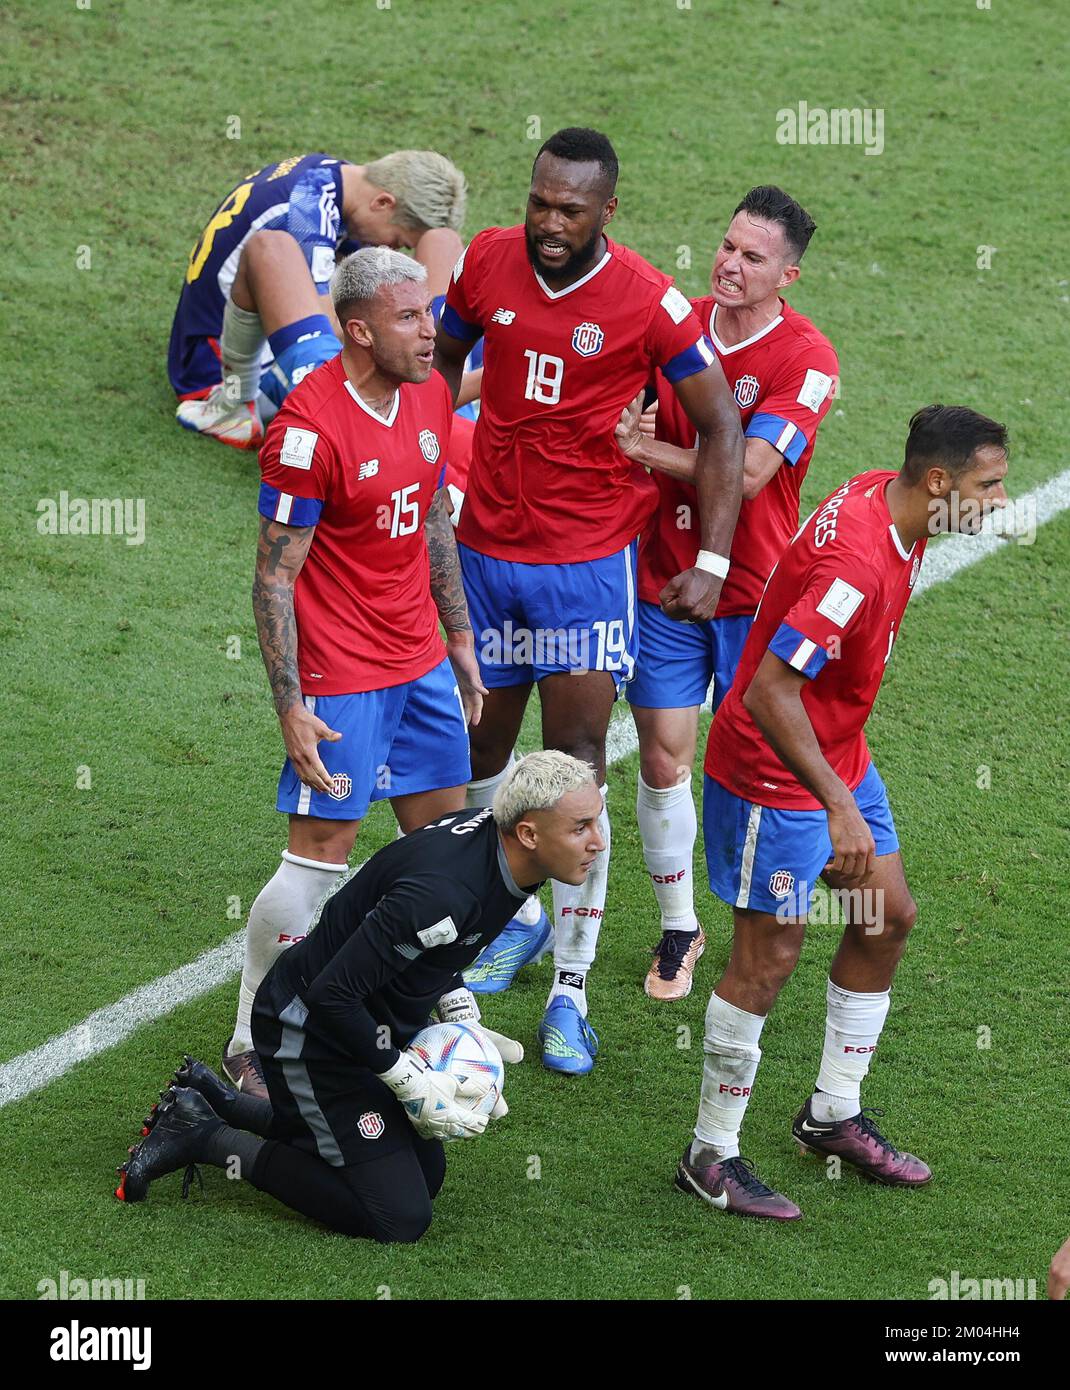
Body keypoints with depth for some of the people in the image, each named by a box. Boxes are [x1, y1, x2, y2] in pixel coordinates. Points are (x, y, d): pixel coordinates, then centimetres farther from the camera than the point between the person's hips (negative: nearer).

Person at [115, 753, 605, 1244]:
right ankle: (206, 1138, -1)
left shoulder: (492, 828, -6)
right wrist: (409, 1080, -21)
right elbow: (332, 995, -29)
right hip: (311, 1033, -9)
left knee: (426, 1175, 19)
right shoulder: (442, 893, -34)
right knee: (400, 1218, -8)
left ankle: (218, 1103, 23)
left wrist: (462, 1015, 5)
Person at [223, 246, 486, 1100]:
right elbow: (275, 576, -17)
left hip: (420, 661, 8)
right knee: (321, 855, -4)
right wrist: (291, 707, -19)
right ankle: (252, 1048, 8)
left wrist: (460, 638, 19)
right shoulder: (310, 429, -21)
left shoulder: (429, 396, 4)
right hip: (342, 675, -8)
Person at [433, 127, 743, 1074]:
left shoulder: (649, 304, -14)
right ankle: (514, 919, 37)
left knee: (576, 772, -6)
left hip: (588, 562, -4)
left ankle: (570, 993, 1)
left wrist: (712, 562, -8)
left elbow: (722, 429, -4)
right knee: (482, 750, 12)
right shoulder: (488, 263, -3)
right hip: (485, 548, 4)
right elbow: (441, 362, 16)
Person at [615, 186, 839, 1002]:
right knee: (663, 757, 3)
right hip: (662, 577, 4)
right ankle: (679, 929, 18)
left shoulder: (806, 359, -15)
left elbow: (747, 472, -25)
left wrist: (643, 447, -22)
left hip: (754, 593, -4)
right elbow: (631, 408, 18)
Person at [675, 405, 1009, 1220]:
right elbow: (769, 690, -32)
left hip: (839, 756, 10)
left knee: (889, 917, 15)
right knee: (770, 959, -3)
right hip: (773, 774, -10)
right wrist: (839, 807, -33)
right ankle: (713, 1157, 10)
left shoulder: (887, 498, -3)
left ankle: (835, 1114, 30)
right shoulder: (856, 563, -32)